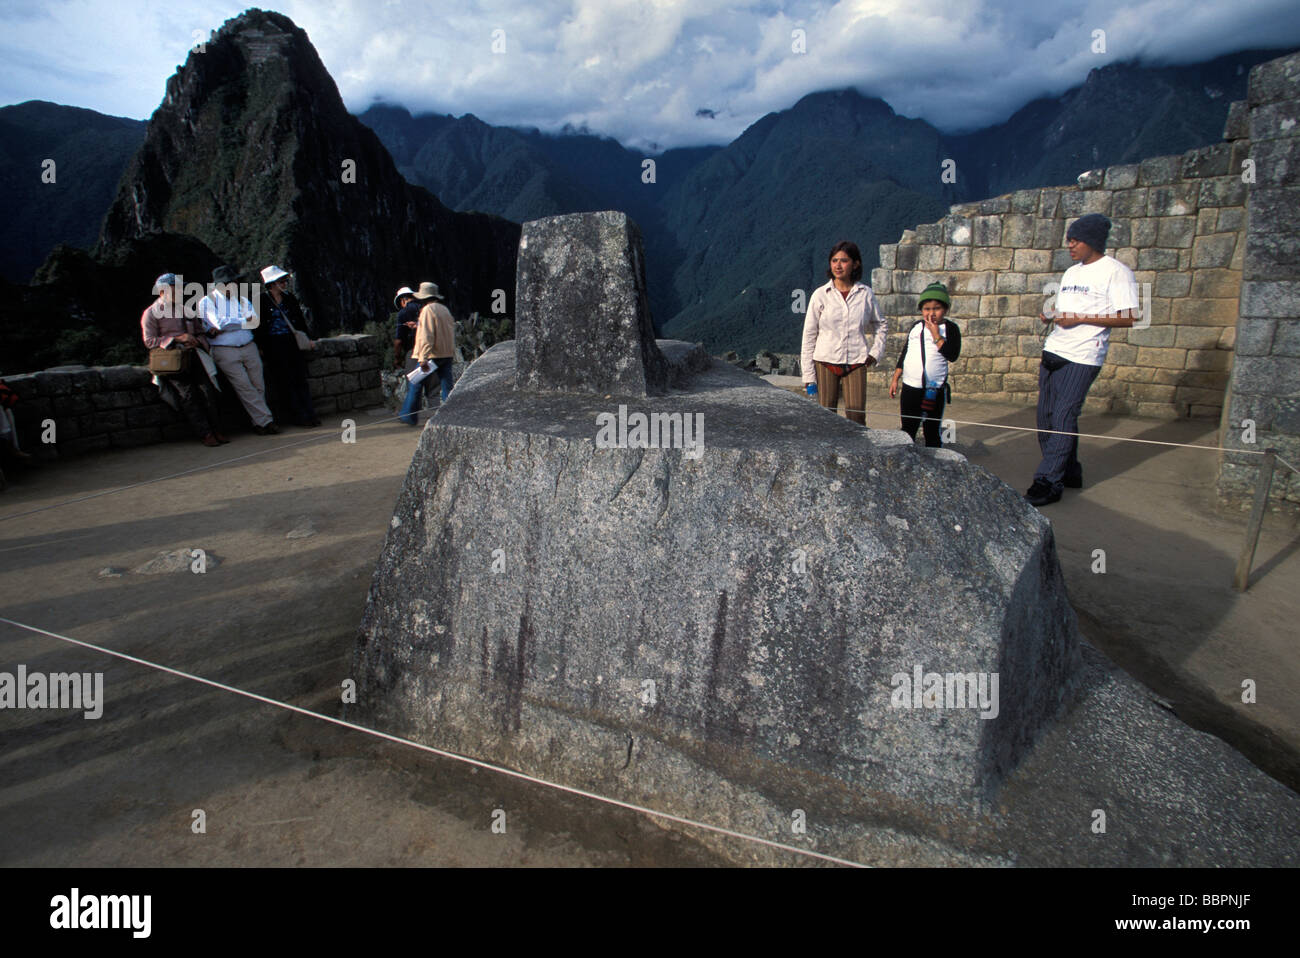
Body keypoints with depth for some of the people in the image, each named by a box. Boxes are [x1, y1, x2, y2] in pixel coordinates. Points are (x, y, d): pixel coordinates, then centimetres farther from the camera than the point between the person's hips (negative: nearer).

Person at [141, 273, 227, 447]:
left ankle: (216, 430, -9)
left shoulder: (186, 310, 22)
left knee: (207, 390, -13)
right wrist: (177, 338, -11)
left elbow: (200, 333, 26)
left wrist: (195, 341, 2)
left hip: (192, 355, 4)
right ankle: (205, 434, -17)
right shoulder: (151, 313, 6)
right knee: (187, 393, -16)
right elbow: (149, 341, -2)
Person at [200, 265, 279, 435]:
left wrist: (224, 327, -10)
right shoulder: (207, 302, 4)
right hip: (225, 351, -4)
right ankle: (265, 421, -10)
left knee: (258, 386, -1)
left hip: (248, 347, 4)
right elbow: (219, 323, -11)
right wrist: (244, 321, 0)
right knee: (244, 386, -11)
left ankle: (259, 423, 7)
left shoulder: (242, 300, 17)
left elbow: (255, 321, 0)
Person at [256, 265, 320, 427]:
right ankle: (300, 417, 0)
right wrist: (260, 348, -7)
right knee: (285, 382, -2)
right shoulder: (261, 301, -4)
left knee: (301, 379, 2)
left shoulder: (289, 298, 11)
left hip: (293, 343, 4)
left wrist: (307, 339, 17)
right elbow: (257, 327, -4)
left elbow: (300, 320, 20)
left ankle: (310, 414, 4)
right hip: (274, 346, -4)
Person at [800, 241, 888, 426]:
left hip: (856, 364, 1)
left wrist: (875, 352, 6)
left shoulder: (866, 293, 5)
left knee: (856, 415, -8)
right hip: (825, 362, -1)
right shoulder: (821, 294, 0)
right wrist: (808, 375, -1)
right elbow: (809, 335, 2)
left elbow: (881, 325, 21)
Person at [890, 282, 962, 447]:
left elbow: (952, 356, -18)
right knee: (908, 429, 11)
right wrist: (895, 378, 12)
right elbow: (904, 353, 14)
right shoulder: (916, 326, 8)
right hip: (910, 387, 4)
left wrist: (936, 335, -19)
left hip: (934, 390, -4)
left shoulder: (950, 328, -5)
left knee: (932, 431, 6)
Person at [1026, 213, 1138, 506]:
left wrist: (1079, 319, -17)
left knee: (1064, 417, -10)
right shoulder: (1072, 272, 19)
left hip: (1082, 356, -8)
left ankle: (1048, 482, -7)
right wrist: (1051, 315, 4)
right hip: (1054, 350, 8)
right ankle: (1069, 472, 20)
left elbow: (1128, 317, -11)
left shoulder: (1116, 272, -5)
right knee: (1046, 416, 6)